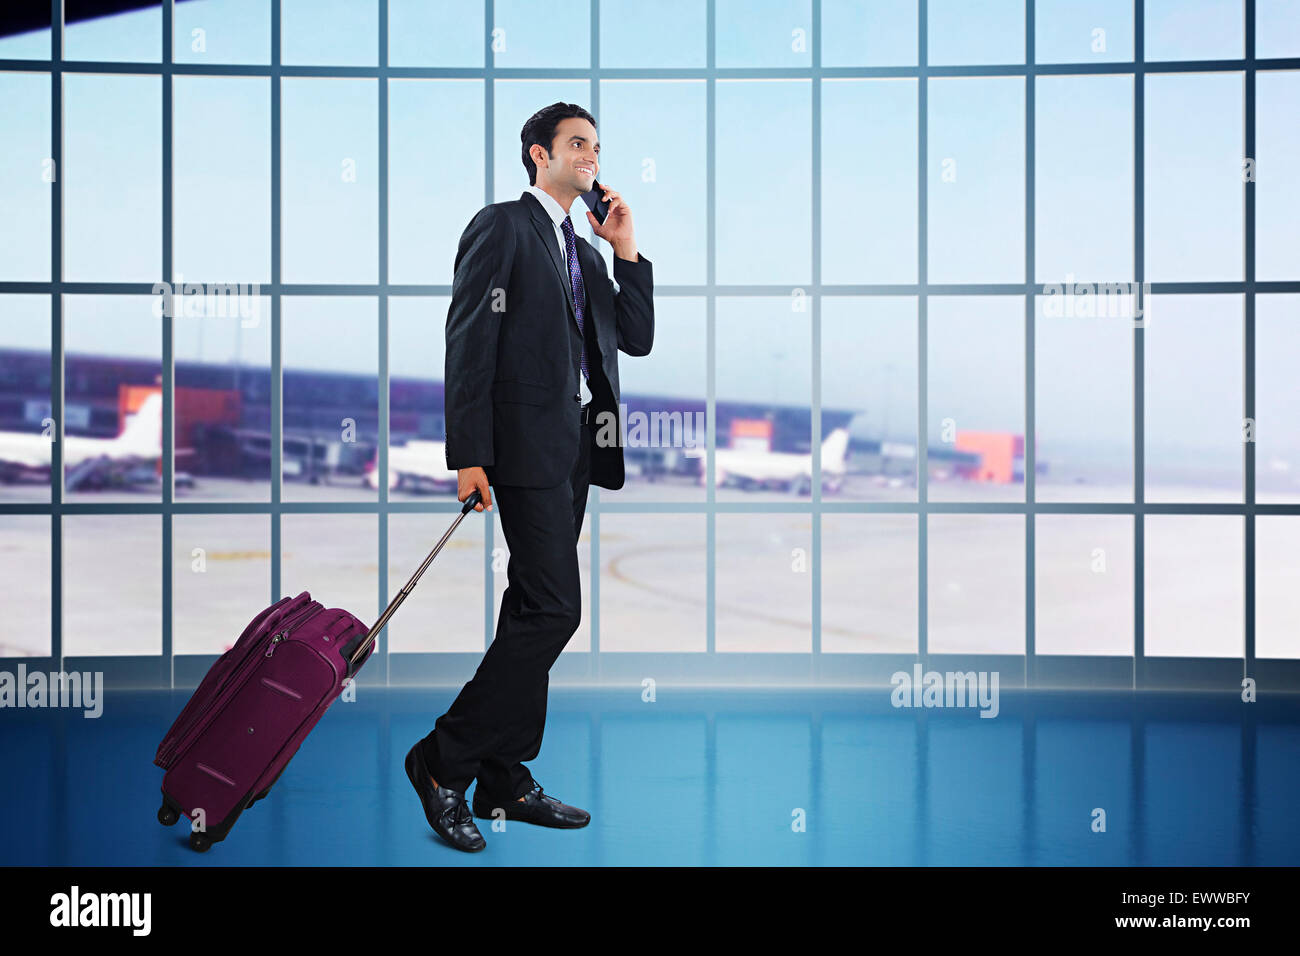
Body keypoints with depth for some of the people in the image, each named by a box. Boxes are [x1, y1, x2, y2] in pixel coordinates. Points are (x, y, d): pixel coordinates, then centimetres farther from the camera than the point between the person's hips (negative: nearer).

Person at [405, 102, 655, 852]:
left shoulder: (583, 251, 23)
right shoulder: (503, 227, -2)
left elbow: (637, 338, 17)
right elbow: (468, 342, -10)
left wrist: (626, 248, 9)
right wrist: (469, 454, -17)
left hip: (574, 450, 9)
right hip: (527, 445, -9)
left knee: (534, 615, 10)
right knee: (554, 608, -14)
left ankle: (505, 777, 16)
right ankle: (444, 760, -5)